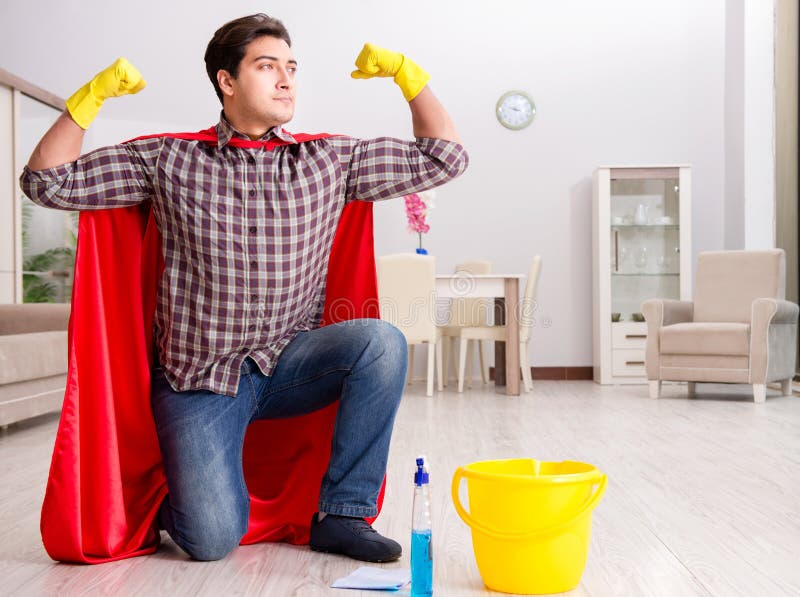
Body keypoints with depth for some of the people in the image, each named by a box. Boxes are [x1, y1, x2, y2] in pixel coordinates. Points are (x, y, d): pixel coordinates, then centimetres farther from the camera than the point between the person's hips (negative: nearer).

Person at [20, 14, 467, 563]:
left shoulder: (330, 161, 3)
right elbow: (47, 181, -1)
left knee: (382, 341, -28)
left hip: (289, 366, 2)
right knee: (213, 541, -16)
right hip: (199, 379, -2)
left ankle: (342, 515, -13)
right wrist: (94, 94, -11)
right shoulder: (169, 161, -1)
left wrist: (405, 72, -1)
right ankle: (182, 497, 24)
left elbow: (443, 157, 4)